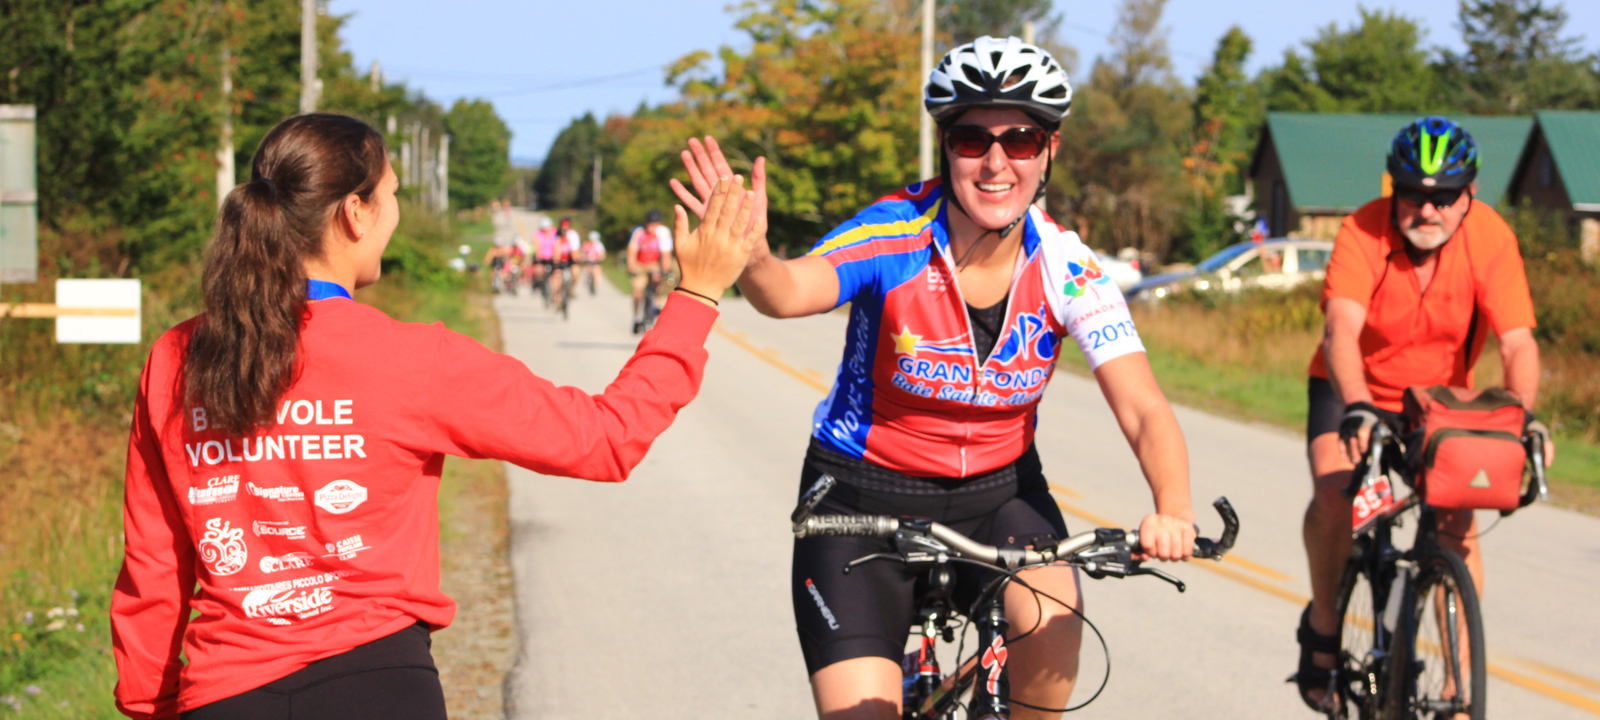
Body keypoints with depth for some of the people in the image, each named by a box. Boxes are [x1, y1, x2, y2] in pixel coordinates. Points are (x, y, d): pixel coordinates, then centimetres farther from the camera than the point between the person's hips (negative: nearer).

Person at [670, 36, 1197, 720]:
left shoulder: (1065, 267, -15)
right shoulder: (895, 236, -21)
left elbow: (1144, 410, -22)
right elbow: (794, 292, -41)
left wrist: (1173, 509, -42)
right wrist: (752, 260, -65)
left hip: (998, 490, 2)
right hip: (864, 494, -2)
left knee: (1050, 626, -27)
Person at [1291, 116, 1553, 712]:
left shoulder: (1490, 237, -22)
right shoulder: (1364, 232, -27)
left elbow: (1518, 342, -28)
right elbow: (1341, 329, -39)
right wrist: (1357, 409, -56)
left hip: (1440, 395, 2)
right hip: (1353, 390, -2)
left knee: (1459, 525, -13)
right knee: (1334, 493, -26)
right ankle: (1323, 628, -2)